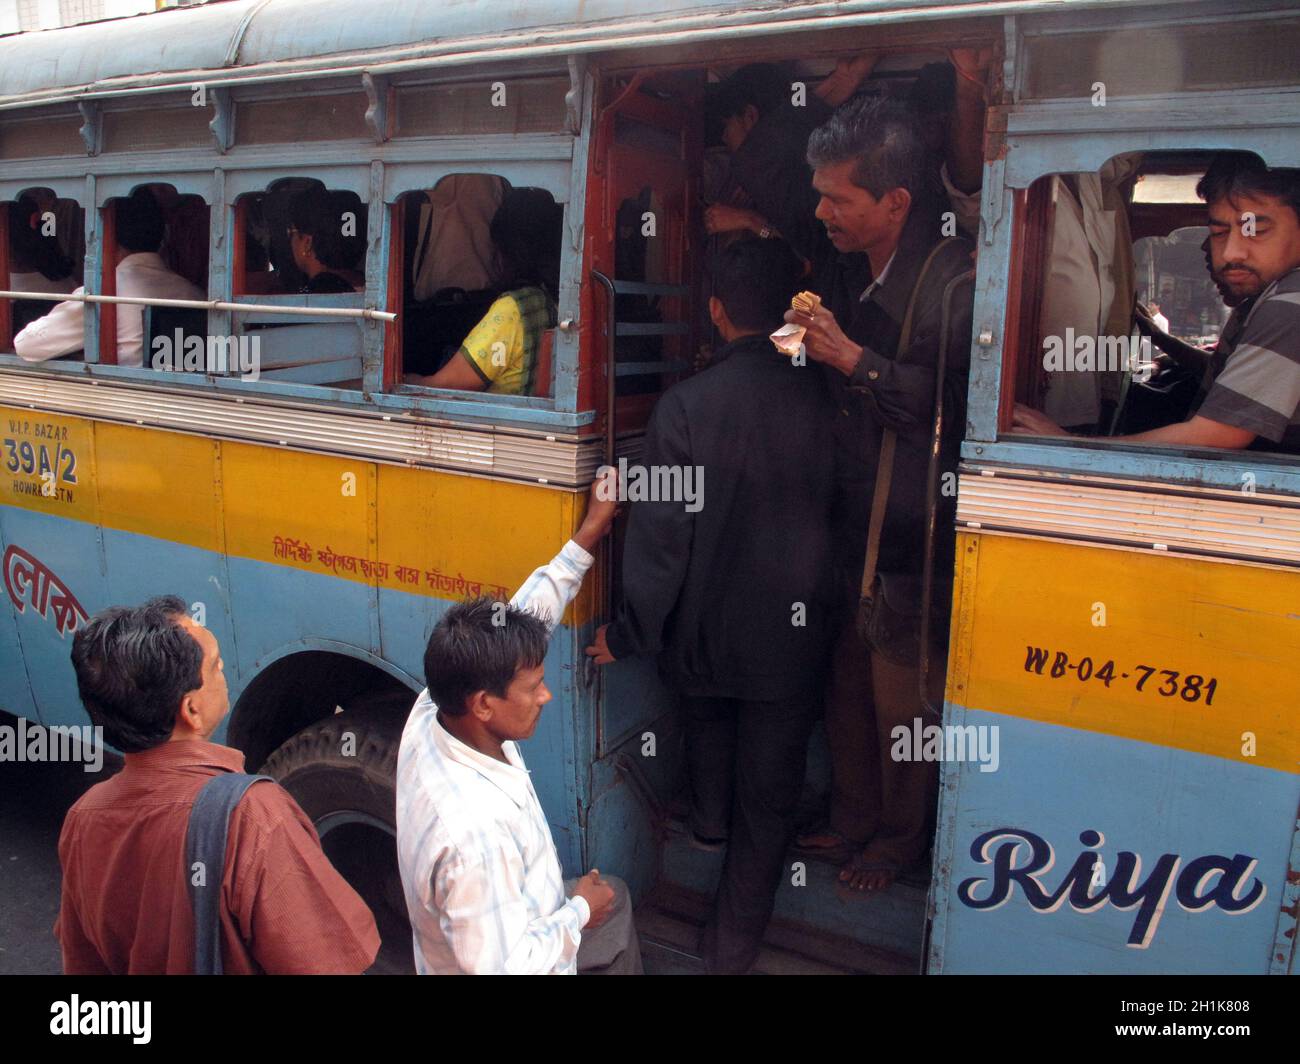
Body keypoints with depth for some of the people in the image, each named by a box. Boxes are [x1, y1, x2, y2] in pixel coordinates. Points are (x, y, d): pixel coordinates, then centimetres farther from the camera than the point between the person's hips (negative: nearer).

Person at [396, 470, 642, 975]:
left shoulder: (431, 714, -19)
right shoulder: (474, 831, -42)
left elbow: (524, 618, -8)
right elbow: (504, 968, -34)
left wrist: (587, 536, -6)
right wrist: (579, 912, -19)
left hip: (507, 922, 8)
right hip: (521, 955, -8)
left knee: (614, 898, 25)